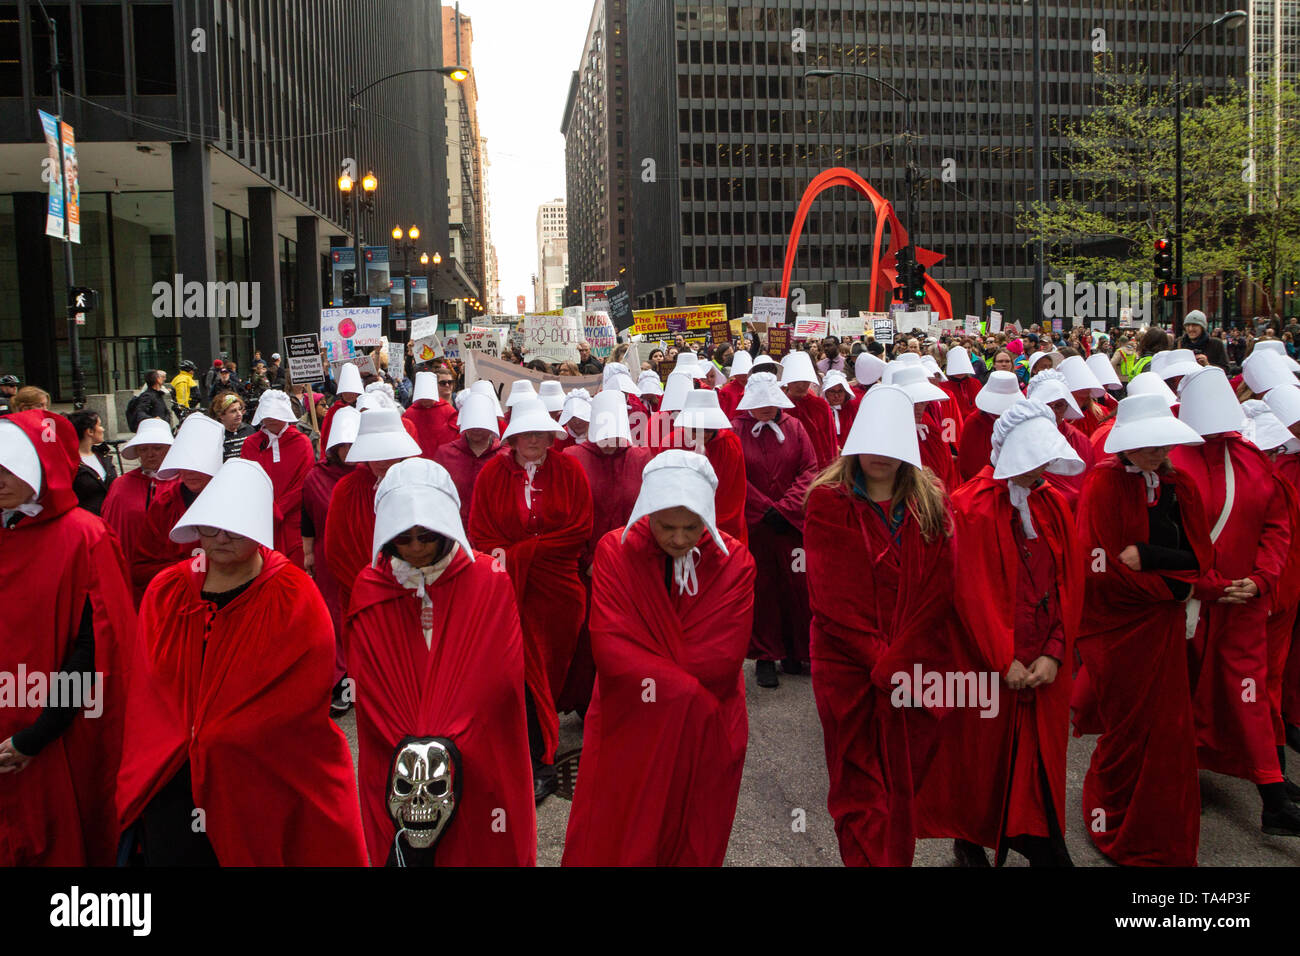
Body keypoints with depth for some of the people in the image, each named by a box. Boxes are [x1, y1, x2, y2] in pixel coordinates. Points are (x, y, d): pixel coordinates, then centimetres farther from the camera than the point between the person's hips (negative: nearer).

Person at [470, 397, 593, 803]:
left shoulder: (569, 471, 1)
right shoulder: (492, 474, 2)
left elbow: (580, 530, -5)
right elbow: (481, 534, 3)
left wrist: (519, 552, -11)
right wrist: (513, 561, -14)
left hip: (559, 588, 1)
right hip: (511, 589, 0)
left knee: (551, 669, 6)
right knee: (526, 673, -4)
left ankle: (538, 752, 22)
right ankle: (540, 765, 8)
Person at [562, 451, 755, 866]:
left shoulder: (735, 562, -7)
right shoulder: (615, 550, -9)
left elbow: (721, 661, -14)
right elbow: (609, 646, -18)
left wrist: (648, 671, -16)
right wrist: (687, 687, -22)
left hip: (706, 733, 1)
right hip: (627, 727, 0)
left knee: (692, 845, 13)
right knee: (609, 844, 7)